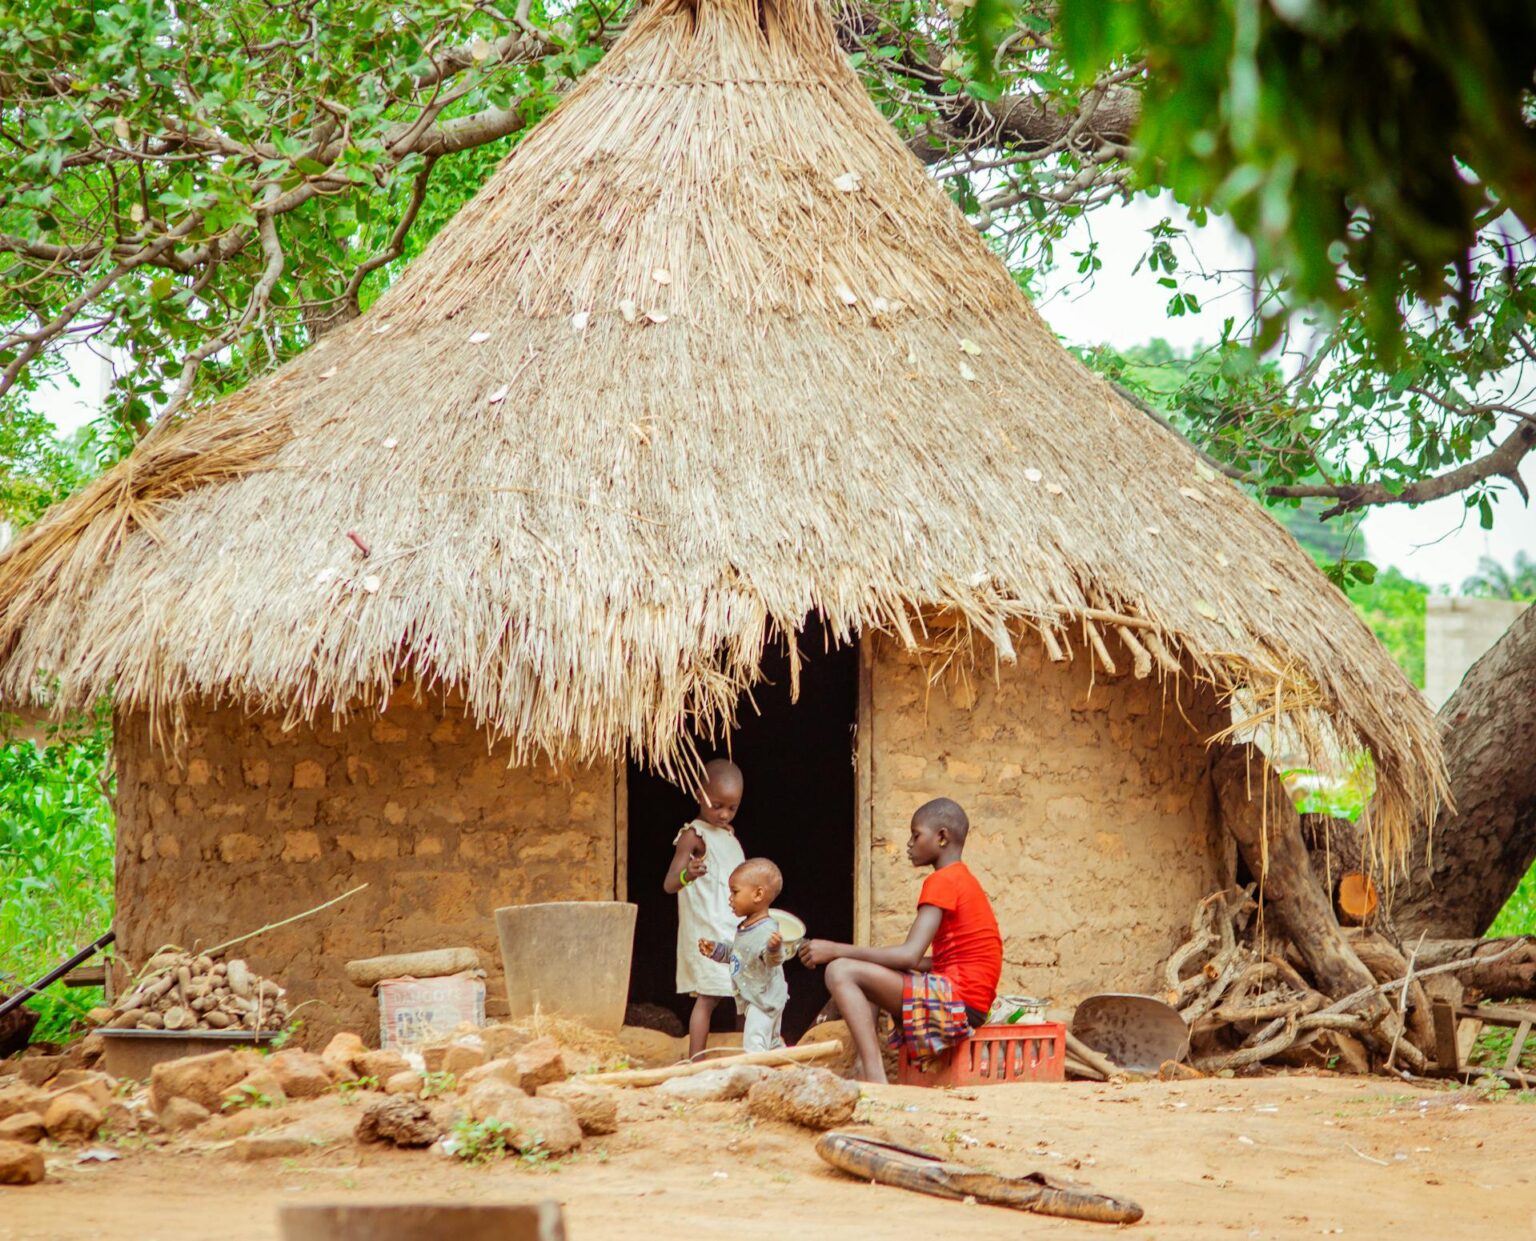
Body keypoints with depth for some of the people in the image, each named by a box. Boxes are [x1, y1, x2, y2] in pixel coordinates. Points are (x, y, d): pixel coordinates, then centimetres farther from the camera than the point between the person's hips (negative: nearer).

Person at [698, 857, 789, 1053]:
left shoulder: (767, 930, -24)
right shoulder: (744, 928, 6)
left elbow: (774, 961, -38)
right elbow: (734, 954, 21)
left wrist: (774, 949, -59)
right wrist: (716, 950, 7)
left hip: (764, 998, -10)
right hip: (751, 998, 10)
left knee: (754, 1044, -17)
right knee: (772, 1042, 24)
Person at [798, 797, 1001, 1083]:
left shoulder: (942, 882, -9)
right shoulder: (963, 880, 21)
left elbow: (910, 956, -18)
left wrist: (837, 950, -15)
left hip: (957, 1000, -11)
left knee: (841, 972, -16)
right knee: (864, 977, 24)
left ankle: (875, 1079, -27)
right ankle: (862, 1072, 8)